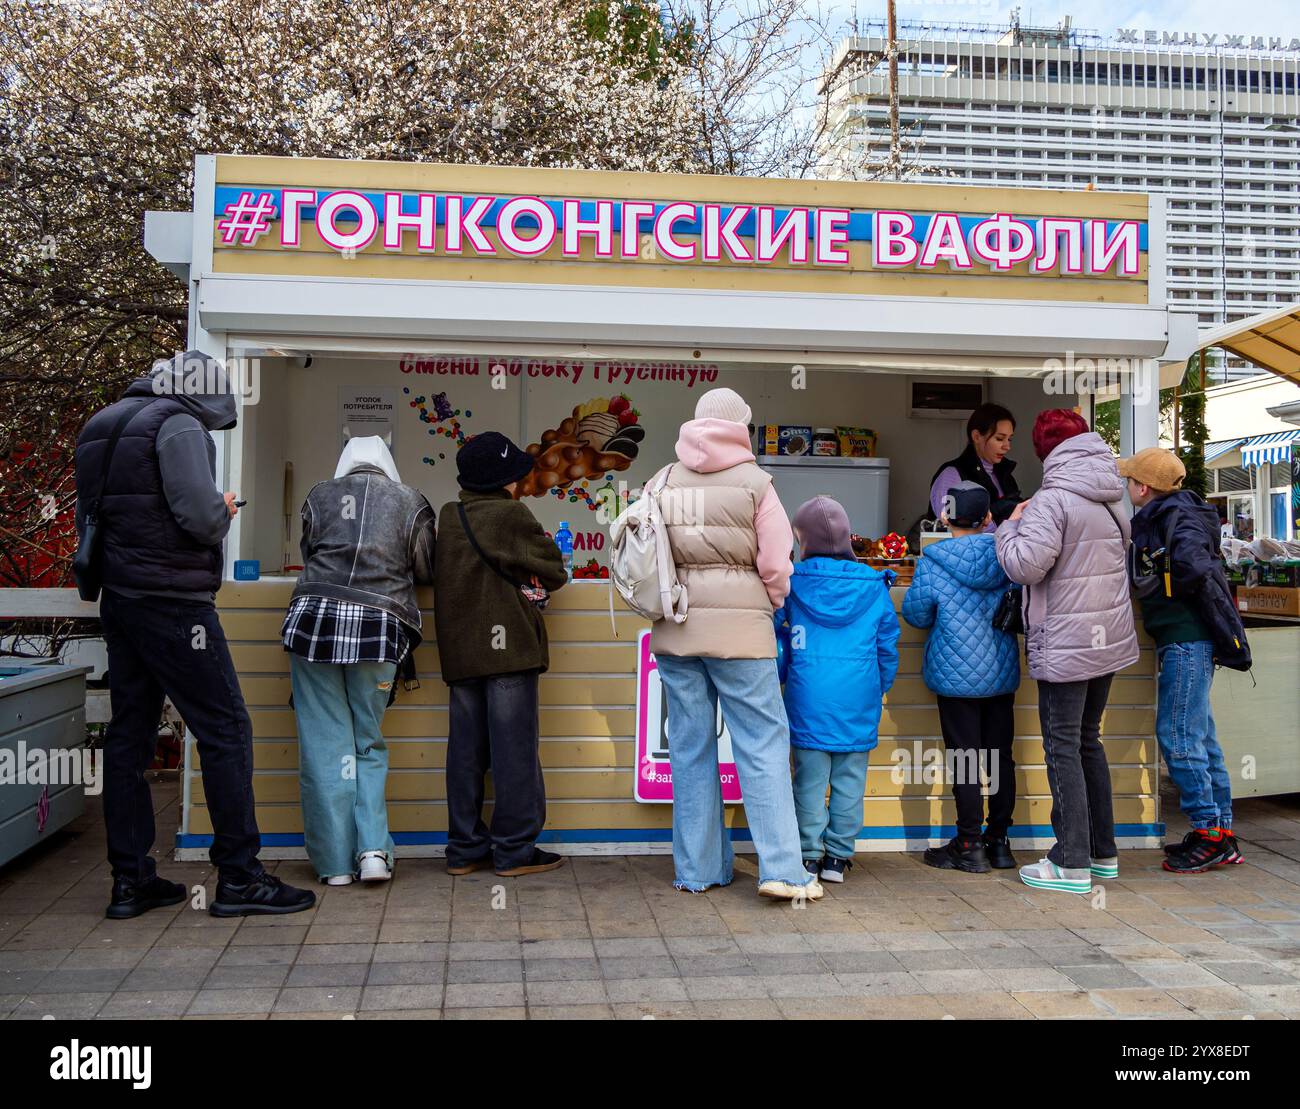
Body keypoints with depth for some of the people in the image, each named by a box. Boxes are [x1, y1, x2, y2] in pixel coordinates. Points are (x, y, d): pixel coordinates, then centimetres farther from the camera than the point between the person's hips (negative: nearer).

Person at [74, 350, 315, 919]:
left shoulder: (101, 426, 17)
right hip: (173, 604, -9)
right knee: (226, 729, -3)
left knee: (128, 735, 11)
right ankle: (238, 877, 0)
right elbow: (201, 515, -22)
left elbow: (88, 522, 20)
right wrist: (224, 510, -2)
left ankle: (130, 880, 17)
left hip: (118, 603, 9)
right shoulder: (179, 425, -11)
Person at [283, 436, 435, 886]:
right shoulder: (409, 500, 10)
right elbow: (426, 571, 13)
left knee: (325, 744, 4)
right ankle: (373, 849, 0)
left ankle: (335, 862, 8)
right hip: (379, 625, 0)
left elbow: (308, 556, 19)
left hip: (316, 618, 0)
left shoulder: (319, 495, 12)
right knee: (369, 742, 12)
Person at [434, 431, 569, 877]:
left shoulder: (448, 517, 11)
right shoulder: (511, 514, -8)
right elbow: (554, 571, -6)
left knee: (466, 748, 10)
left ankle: (466, 848, 16)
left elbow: (439, 574, 16)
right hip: (508, 645, -6)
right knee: (514, 748, 0)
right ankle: (514, 848, 5)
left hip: (459, 651, 7)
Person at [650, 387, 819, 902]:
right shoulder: (754, 482, -4)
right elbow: (777, 566, -5)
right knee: (764, 743, 3)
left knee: (690, 748, 10)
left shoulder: (662, 483, 5)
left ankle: (697, 869, 17)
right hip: (740, 626, -3)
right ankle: (783, 869, 1)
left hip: (675, 629, 3)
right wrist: (768, 607, 14)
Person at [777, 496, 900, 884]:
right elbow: (888, 646, 8)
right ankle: (838, 856, 13)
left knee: (810, 779, 6)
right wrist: (879, 688, 20)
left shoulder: (791, 583, -4)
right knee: (849, 779, 9)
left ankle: (809, 854, 10)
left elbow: (773, 634, 4)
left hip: (808, 698, -1)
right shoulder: (874, 586, 2)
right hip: (859, 703, 1)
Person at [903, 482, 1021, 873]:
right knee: (1000, 757, 11)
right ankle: (999, 841, 20)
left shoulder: (932, 562, -10)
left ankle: (970, 846, 5)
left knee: (964, 760, 1)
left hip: (957, 677, -4)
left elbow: (915, 613, -5)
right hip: (1002, 674, 4)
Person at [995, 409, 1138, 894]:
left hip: (1066, 644, -8)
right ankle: (1102, 852, 25)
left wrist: (1011, 526, -4)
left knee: (1063, 748, -1)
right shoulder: (1109, 498, 11)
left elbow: (1027, 564, -23)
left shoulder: (1053, 499, -16)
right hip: (1110, 637, 8)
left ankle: (1072, 863, 2)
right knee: (1088, 741, 18)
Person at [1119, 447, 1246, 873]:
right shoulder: (1160, 517, 16)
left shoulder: (1177, 517, -13)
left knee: (1177, 735, -7)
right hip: (1187, 638, 10)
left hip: (1185, 638, -10)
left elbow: (1192, 566, -27)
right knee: (1199, 736, 13)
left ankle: (1208, 833, 0)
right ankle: (1221, 835, 20)